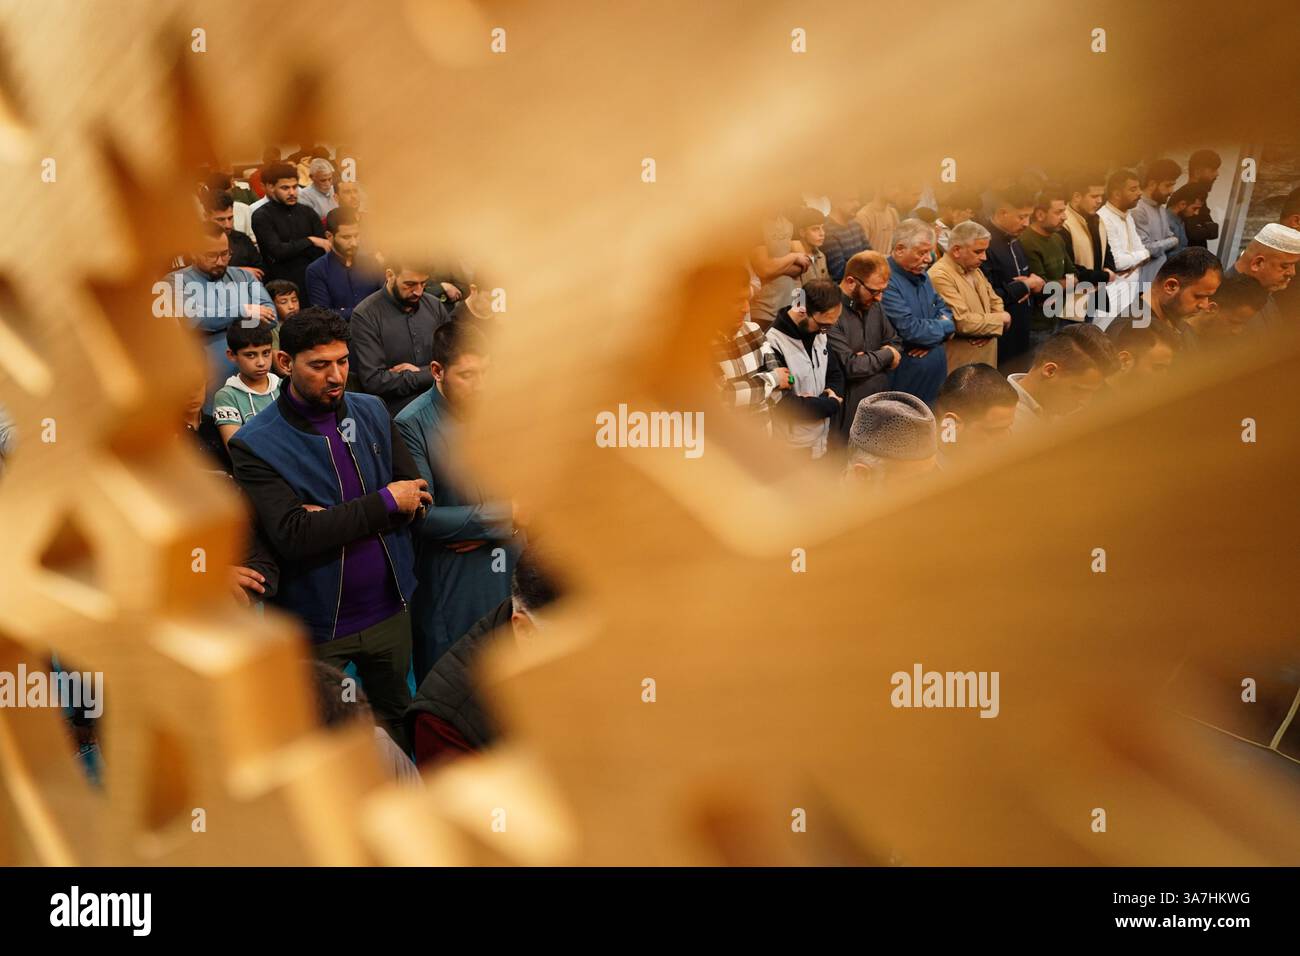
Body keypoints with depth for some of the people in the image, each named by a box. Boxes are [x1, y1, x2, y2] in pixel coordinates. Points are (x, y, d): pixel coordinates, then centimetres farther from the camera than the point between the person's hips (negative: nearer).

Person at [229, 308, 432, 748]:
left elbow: (415, 496, -2)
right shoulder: (254, 444, -15)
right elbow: (292, 536, -26)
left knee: (396, 720, 21)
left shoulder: (372, 412, 1)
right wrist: (384, 503, -22)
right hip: (318, 626, -4)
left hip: (390, 609, 4)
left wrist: (335, 520, -16)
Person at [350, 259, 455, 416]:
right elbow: (373, 381, -14)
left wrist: (420, 371, -6)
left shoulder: (435, 306, 7)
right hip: (397, 412, -5)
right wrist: (430, 375, -10)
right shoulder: (365, 315, -7)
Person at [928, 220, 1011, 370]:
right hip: (960, 366, -9)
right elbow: (963, 322, -23)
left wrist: (988, 330, -4)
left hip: (987, 358, 9)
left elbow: (996, 302, 19)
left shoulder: (974, 270, 14)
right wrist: (1000, 319, -8)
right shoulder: (940, 276, -18)